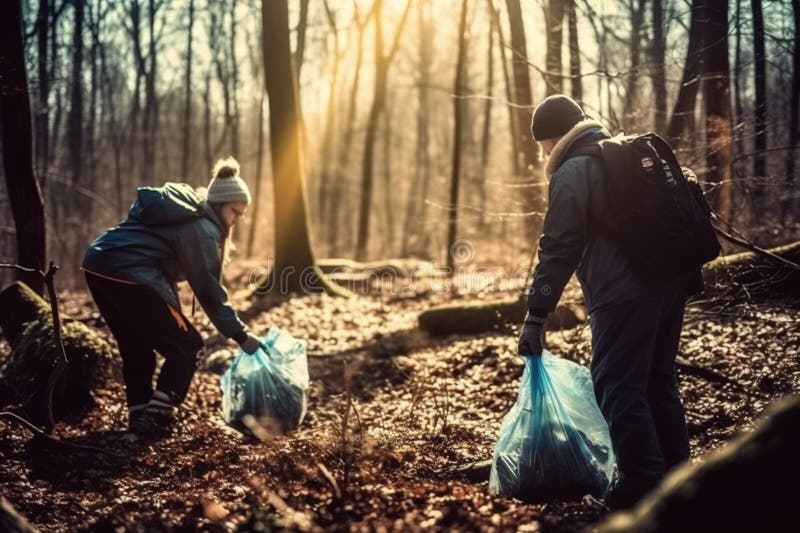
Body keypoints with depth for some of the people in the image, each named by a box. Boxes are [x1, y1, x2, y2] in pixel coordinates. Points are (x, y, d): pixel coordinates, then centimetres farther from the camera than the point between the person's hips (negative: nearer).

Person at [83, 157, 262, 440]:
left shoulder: (183, 208, 24)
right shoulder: (202, 228, -4)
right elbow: (209, 290, -5)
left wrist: (168, 304, 16)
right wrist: (240, 335, -1)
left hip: (97, 264, 9)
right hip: (128, 277, -9)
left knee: (136, 347, 22)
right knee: (185, 346, 2)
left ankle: (139, 416, 26)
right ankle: (155, 420, -3)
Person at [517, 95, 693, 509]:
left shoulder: (572, 172, -5)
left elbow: (558, 250, -11)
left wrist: (536, 315, -9)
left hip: (623, 293, -8)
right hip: (671, 284, 9)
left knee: (617, 385, -4)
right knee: (658, 382, 15)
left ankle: (642, 483, -6)